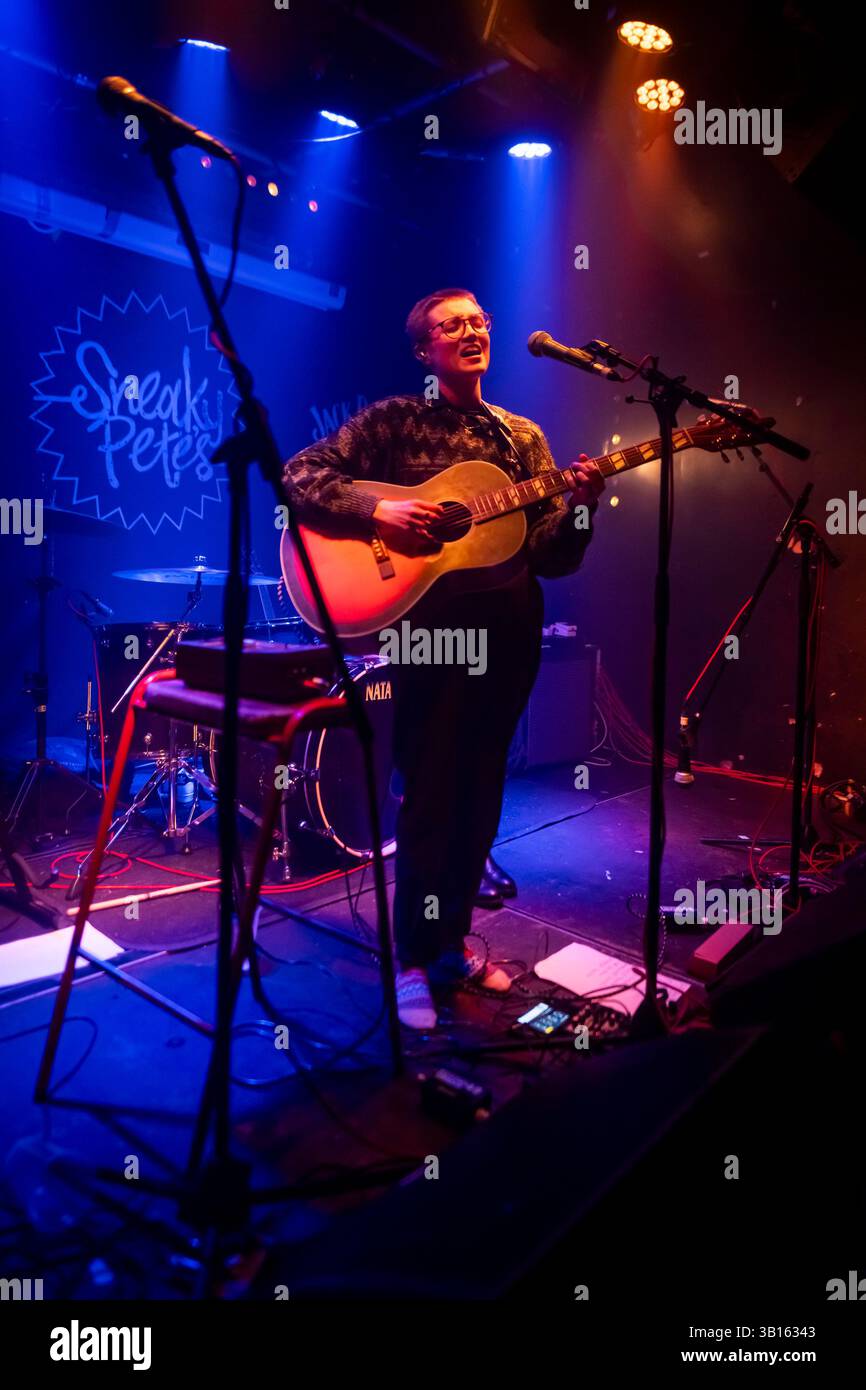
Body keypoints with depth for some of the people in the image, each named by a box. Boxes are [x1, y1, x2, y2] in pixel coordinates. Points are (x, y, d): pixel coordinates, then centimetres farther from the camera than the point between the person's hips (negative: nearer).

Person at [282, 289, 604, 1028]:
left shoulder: (523, 436, 13)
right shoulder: (391, 420, 2)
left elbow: (554, 557, 8)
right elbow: (300, 476, -6)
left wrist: (583, 506, -11)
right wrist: (377, 511, -20)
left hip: (508, 630, 5)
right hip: (429, 628, -4)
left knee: (480, 794, 11)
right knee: (430, 795, 0)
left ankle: (454, 939, 29)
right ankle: (413, 959, 16)